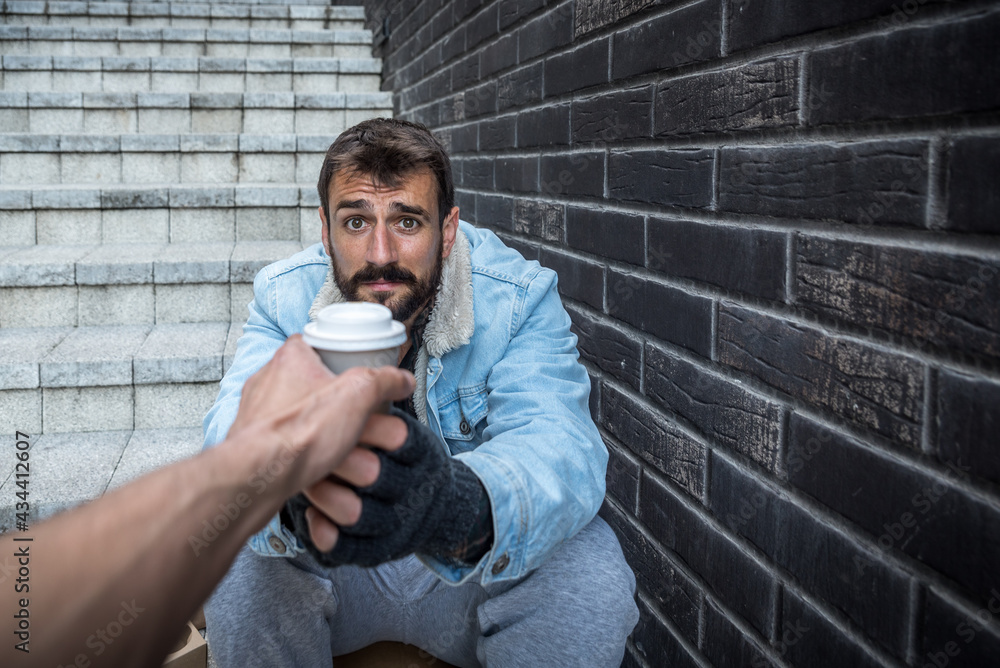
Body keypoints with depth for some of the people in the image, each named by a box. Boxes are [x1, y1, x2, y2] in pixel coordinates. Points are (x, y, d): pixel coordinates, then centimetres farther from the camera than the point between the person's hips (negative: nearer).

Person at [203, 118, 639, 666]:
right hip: (335, 570, 2)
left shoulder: (518, 297, -17)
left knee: (593, 578, -29)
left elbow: (558, 445, -32)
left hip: (479, 569, -1)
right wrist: (295, 495, -52)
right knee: (241, 564, -29)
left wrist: (462, 508, -56)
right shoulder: (285, 296, -10)